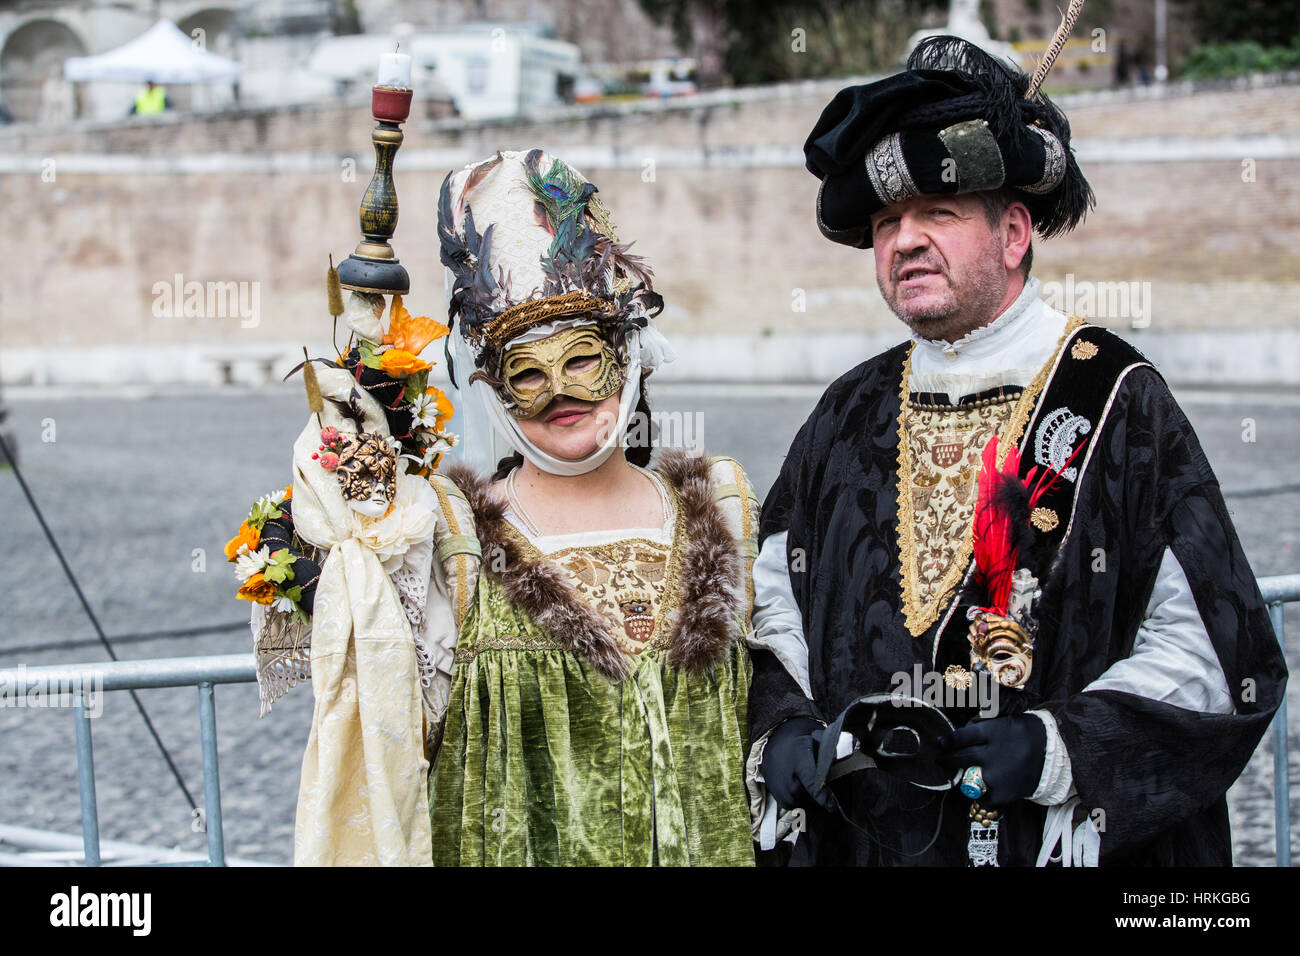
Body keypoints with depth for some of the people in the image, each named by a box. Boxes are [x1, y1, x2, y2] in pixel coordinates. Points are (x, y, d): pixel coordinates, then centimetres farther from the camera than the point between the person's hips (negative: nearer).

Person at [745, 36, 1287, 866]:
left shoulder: (1116, 403, -7)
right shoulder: (852, 417, 7)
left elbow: (1215, 649, -11)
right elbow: (777, 607, 13)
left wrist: (1061, 749, -21)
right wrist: (780, 732, -5)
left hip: (1066, 844, -4)